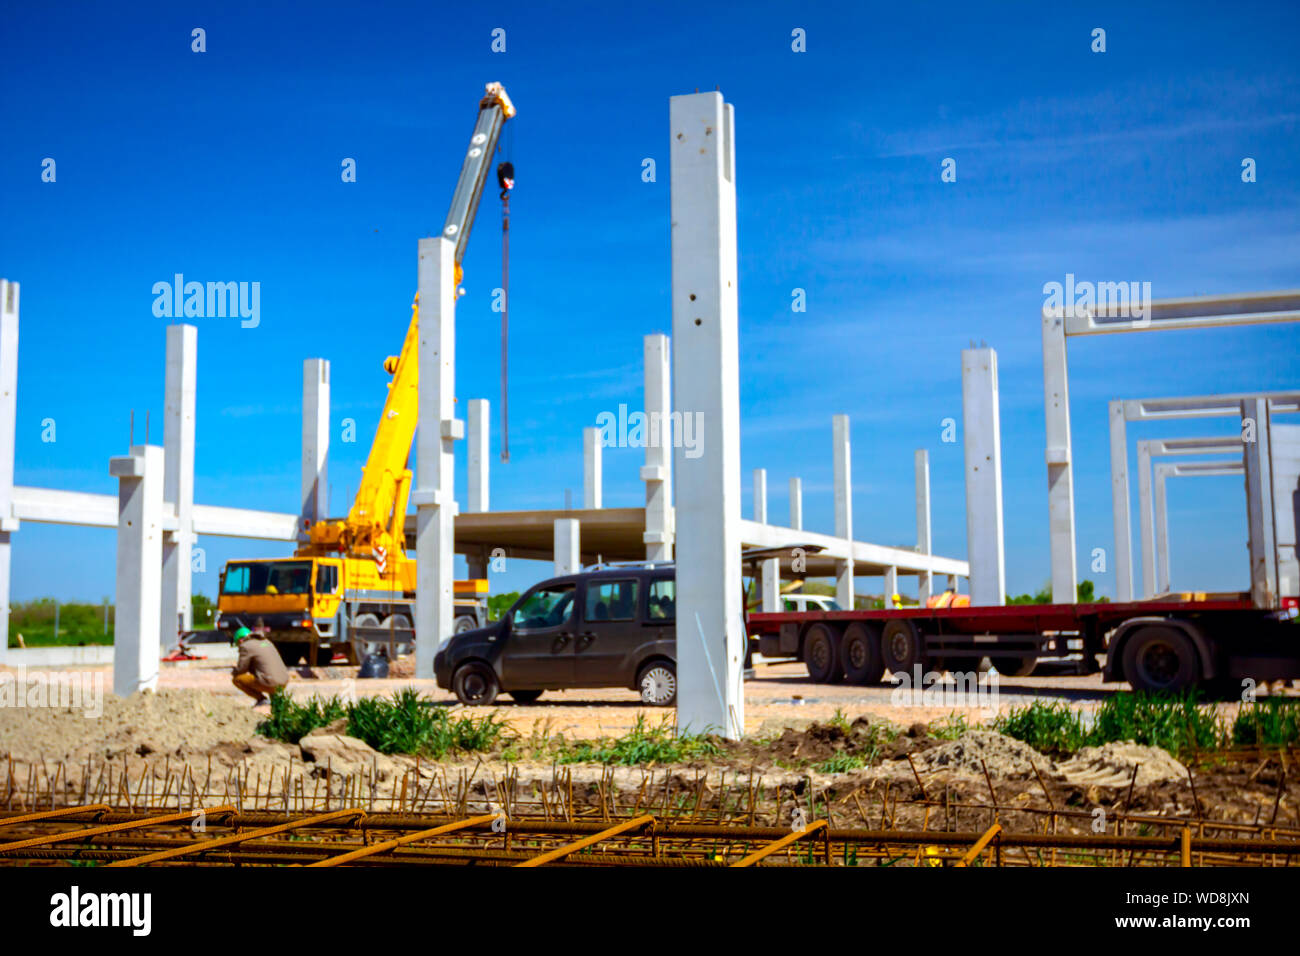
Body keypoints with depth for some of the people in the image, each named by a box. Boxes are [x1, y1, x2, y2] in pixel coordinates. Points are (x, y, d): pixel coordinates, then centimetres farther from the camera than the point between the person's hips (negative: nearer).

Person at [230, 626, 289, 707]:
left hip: (270, 684, -8)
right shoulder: (266, 642, 20)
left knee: (236, 679, 5)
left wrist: (233, 672, 21)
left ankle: (262, 699, 0)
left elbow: (240, 670, -1)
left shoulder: (246, 646, -3)